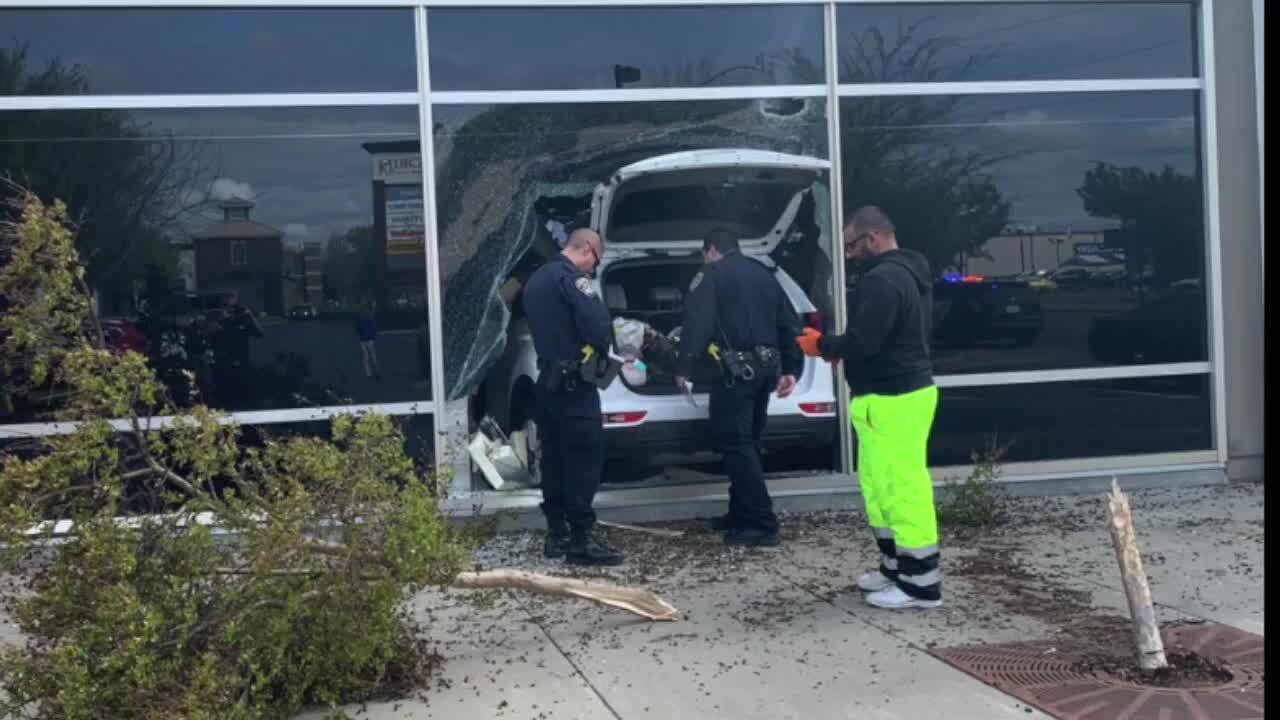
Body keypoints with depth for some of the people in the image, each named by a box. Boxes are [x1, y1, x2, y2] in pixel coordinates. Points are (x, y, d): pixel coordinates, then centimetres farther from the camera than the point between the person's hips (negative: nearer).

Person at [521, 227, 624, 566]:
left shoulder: (536, 280, 17)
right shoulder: (572, 278, -13)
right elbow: (598, 324, -22)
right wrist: (602, 349, -3)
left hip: (547, 381, 9)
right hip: (572, 384, -9)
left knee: (554, 459, 12)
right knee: (584, 461, -6)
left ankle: (557, 534, 17)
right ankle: (581, 540, -6)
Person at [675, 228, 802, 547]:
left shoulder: (711, 275, -1)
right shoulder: (763, 274, 20)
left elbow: (696, 324, -14)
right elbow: (789, 323, 16)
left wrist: (683, 369, -11)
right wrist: (791, 369, 15)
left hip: (736, 369, -8)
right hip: (765, 366, 8)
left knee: (735, 444, -7)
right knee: (746, 442, 17)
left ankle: (762, 524, -12)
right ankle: (741, 514, 22)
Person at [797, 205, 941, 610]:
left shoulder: (881, 280, -19)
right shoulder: (907, 274, 16)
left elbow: (864, 340, -26)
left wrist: (822, 346, -7)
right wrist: (839, 350, 12)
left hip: (893, 400, -11)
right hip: (904, 390, 11)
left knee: (903, 487, -6)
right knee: (878, 483, 18)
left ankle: (921, 584, 0)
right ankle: (896, 567, 26)